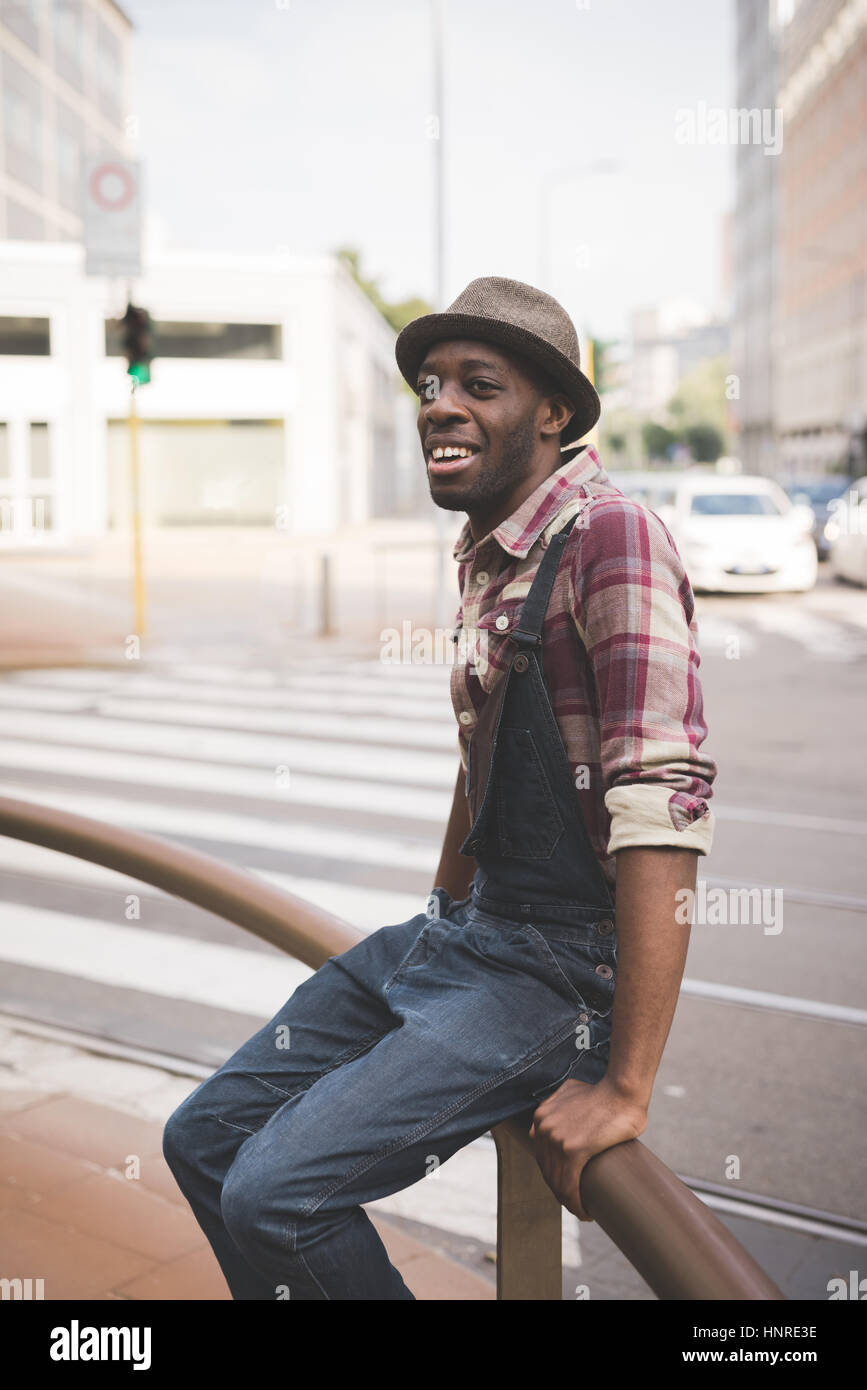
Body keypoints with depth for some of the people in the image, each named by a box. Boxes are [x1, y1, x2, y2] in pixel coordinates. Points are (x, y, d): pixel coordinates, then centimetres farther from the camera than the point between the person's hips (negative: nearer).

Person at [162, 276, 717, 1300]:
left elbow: (665, 806, -26)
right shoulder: (484, 548, 9)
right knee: (202, 1142, 10)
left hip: (563, 962, -9)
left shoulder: (609, 535, -19)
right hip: (464, 933, 9)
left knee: (275, 1194, -18)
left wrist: (624, 1086, -25)